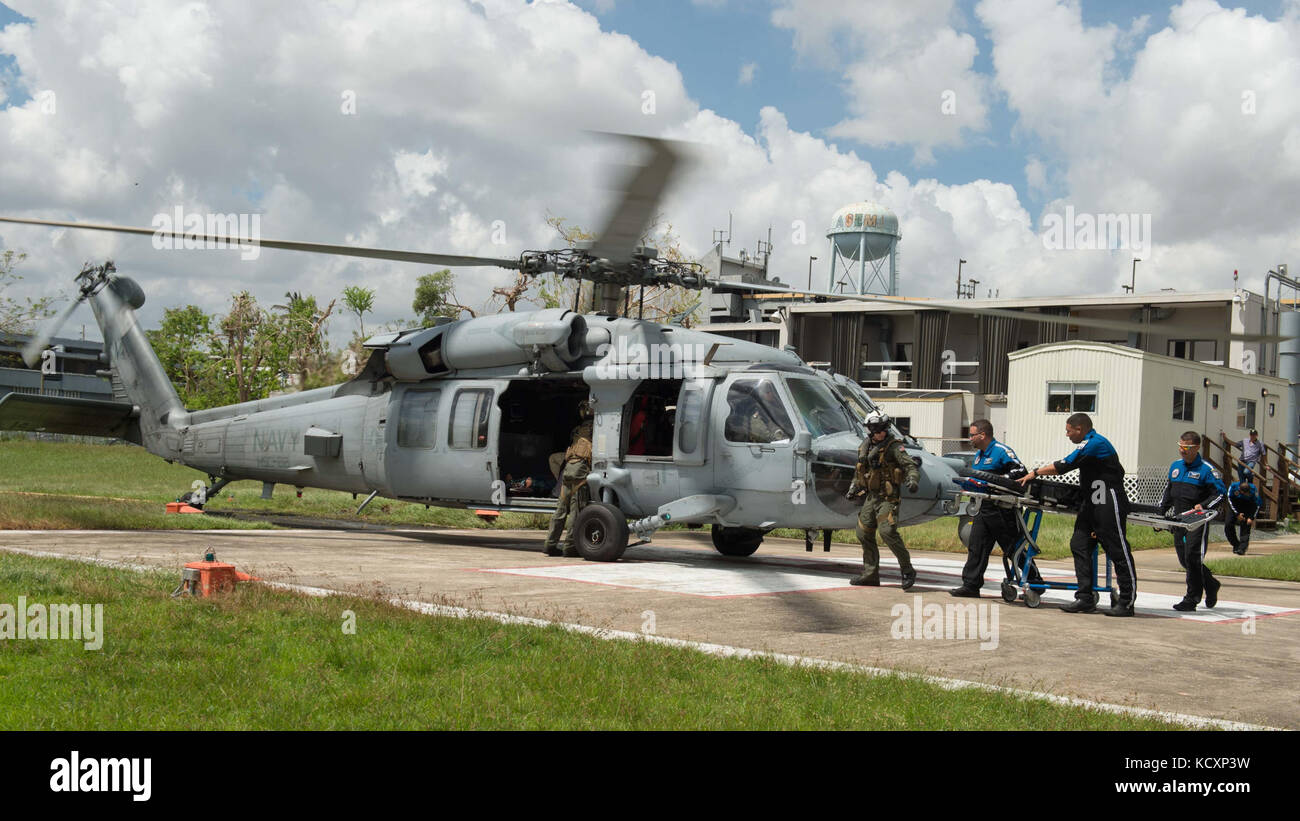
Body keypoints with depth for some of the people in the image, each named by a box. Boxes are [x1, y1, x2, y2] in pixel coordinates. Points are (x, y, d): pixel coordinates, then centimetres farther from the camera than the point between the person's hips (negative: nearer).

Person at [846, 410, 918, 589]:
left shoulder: (893, 446, -9)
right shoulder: (865, 446, 12)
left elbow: (910, 465, -16)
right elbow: (859, 470, 26)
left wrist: (913, 480, -34)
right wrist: (853, 488, 23)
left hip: (888, 497, -7)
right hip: (871, 496, 8)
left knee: (887, 531, -21)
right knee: (864, 533, 8)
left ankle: (908, 571, -10)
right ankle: (870, 574, 17)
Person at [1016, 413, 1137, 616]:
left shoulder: (1094, 443, -14)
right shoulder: (1091, 443, 18)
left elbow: (1064, 466, -14)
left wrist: (1035, 473, -4)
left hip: (1109, 504, -11)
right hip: (1092, 503, 11)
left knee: (1118, 551, -6)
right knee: (1079, 545, 5)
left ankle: (1127, 602, -2)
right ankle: (1085, 598, 5)